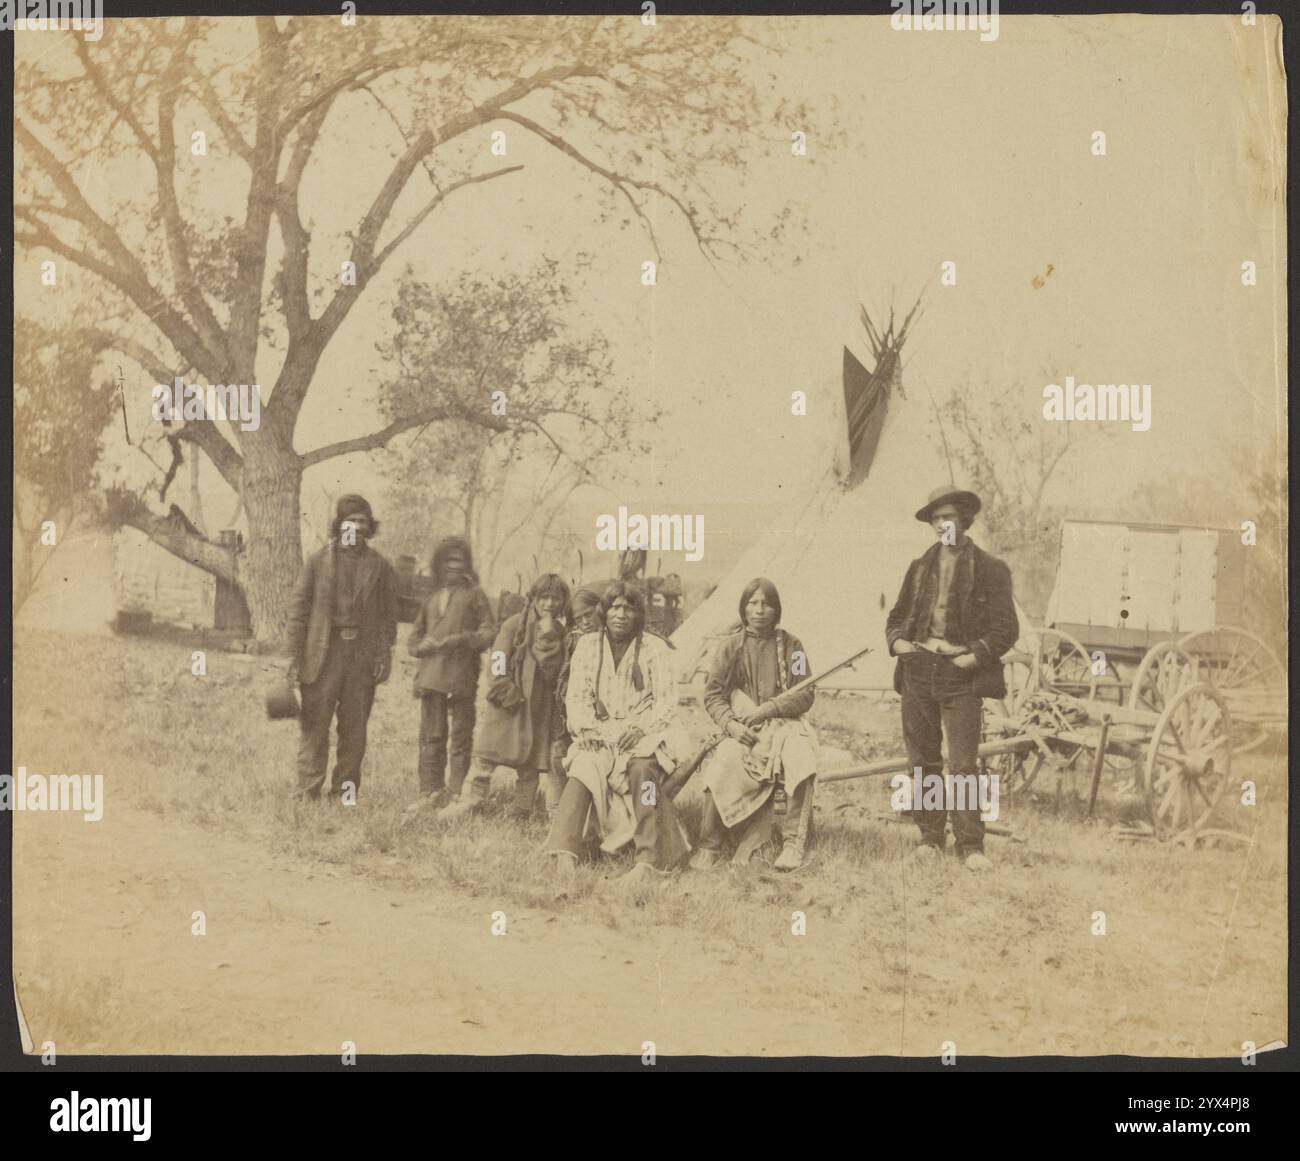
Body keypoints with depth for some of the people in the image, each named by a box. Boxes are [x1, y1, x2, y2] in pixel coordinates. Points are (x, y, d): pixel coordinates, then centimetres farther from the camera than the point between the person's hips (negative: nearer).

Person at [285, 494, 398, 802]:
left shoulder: (380, 567, 9)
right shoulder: (318, 561, 4)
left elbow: (389, 614, 9)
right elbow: (298, 609, 3)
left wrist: (384, 655, -2)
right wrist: (294, 656, -3)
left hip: (363, 655, 2)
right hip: (323, 653, -2)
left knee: (354, 728, 6)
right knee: (314, 724, -4)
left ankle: (346, 793, 14)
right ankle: (308, 791, 1)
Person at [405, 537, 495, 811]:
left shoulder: (474, 594, 9)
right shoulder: (431, 598, 19)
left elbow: (488, 633, 1)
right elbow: (413, 641, 20)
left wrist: (462, 640, -14)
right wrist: (428, 645, -3)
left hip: (462, 678, -3)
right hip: (431, 676, 3)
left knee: (461, 737, -1)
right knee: (431, 737, 2)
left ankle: (458, 794, 1)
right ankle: (431, 791, 6)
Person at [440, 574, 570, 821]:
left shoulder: (561, 632, 6)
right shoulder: (515, 624, 1)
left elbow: (553, 670, -8)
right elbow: (498, 660, -3)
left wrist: (548, 635, -14)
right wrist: (507, 692, -12)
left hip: (539, 706, 1)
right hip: (506, 701, -1)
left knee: (529, 761, 4)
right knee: (485, 753, -4)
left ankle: (521, 810, 13)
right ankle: (469, 801, 0)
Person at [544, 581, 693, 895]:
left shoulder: (654, 648, 7)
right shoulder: (587, 645, 13)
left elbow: (667, 702, 0)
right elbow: (576, 697, 9)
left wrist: (637, 727, -16)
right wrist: (590, 728, -10)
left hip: (643, 732, -2)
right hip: (598, 736, 2)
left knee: (643, 766, -34)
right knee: (582, 770, -29)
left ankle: (649, 863, -38)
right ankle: (564, 855, -45)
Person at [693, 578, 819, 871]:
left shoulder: (791, 645, 6)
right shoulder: (731, 647, 7)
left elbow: (805, 695, 2)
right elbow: (712, 694, 4)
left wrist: (767, 709, -13)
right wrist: (731, 723, -15)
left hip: (785, 723, 0)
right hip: (742, 729, 0)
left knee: (799, 760, -34)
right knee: (723, 765, -31)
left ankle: (793, 844, -29)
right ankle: (708, 846, -21)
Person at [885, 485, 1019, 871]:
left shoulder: (990, 570, 2)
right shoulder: (920, 567, 15)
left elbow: (1007, 628, 0)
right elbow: (897, 614, 23)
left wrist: (976, 655, -12)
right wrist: (897, 640, 3)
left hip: (960, 673, -4)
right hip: (917, 669, 4)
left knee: (963, 764, -8)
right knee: (923, 762, 7)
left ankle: (970, 846, -3)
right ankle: (930, 836, 16)